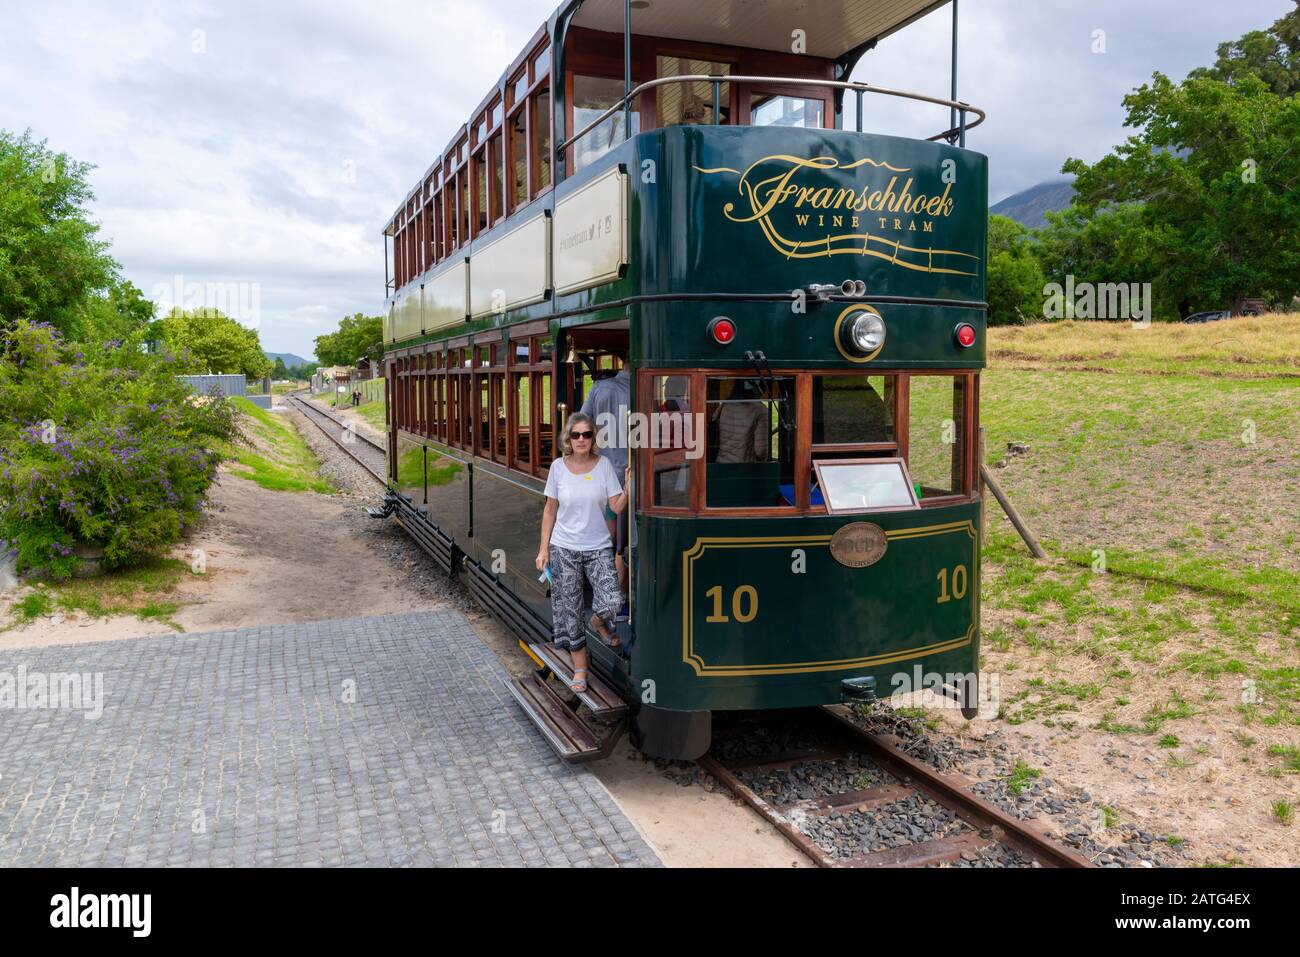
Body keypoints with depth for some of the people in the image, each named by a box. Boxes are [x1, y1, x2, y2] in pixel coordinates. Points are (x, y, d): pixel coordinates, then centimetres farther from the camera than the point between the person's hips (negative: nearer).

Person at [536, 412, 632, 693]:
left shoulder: (604, 464, -3)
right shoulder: (559, 467, -2)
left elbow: (617, 508, -4)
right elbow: (550, 510, 5)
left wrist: (629, 486, -19)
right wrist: (544, 549, 3)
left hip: (598, 547, 0)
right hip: (564, 549, 0)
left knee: (612, 602, -15)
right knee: (570, 610, 4)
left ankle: (599, 623, 24)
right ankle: (580, 669, 20)